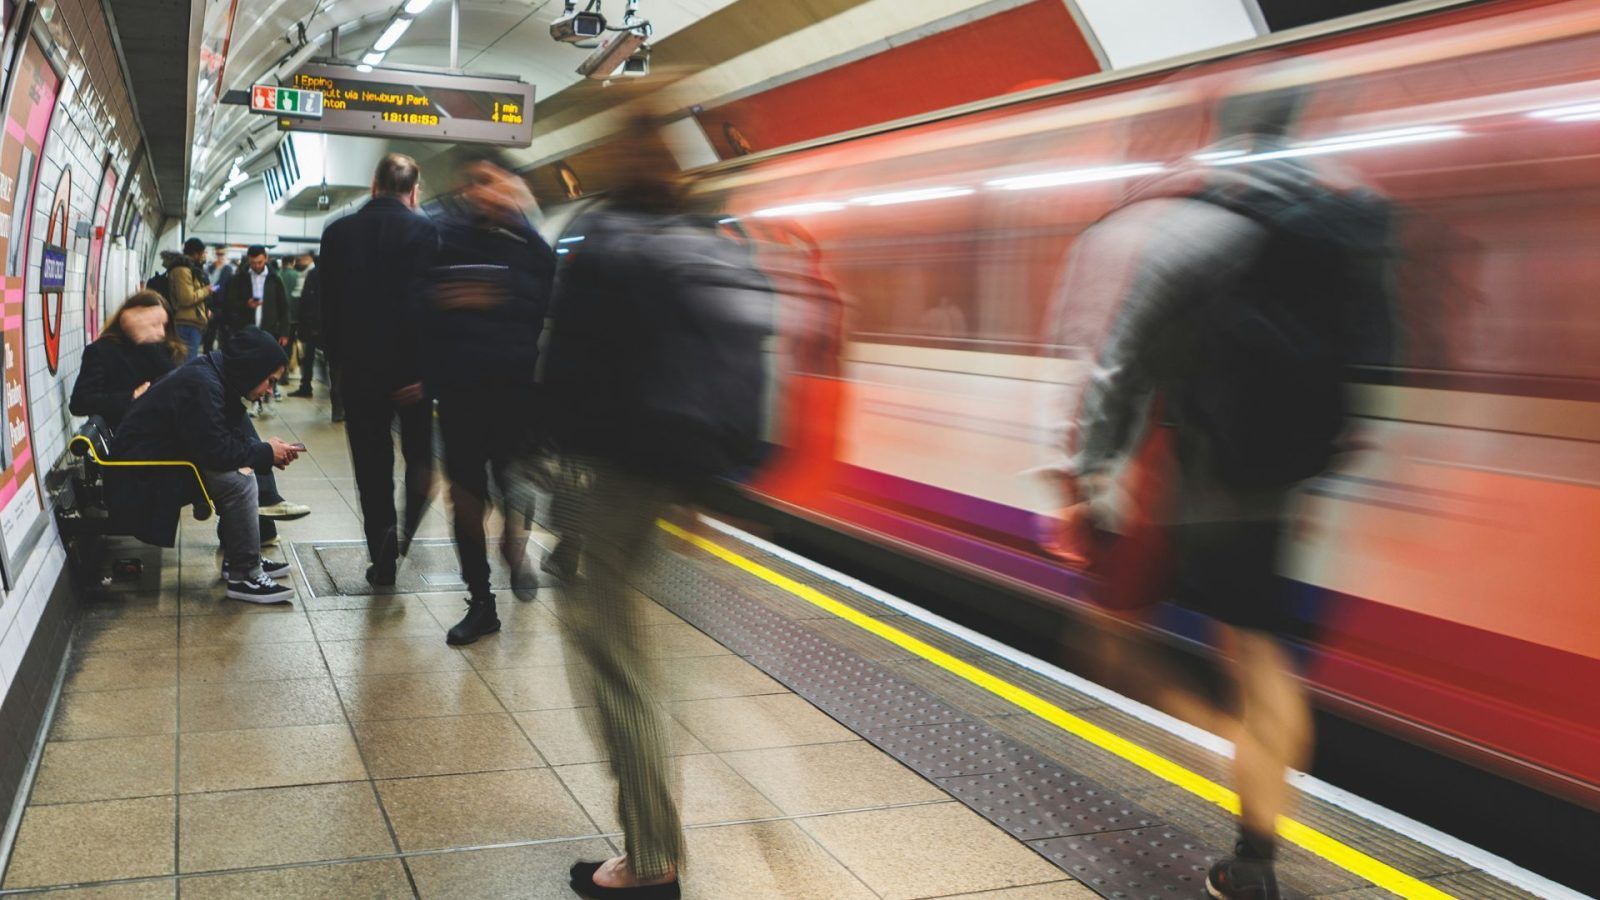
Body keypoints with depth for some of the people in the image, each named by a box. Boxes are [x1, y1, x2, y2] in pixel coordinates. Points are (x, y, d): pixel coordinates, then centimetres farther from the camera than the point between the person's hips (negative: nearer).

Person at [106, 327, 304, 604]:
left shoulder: (213, 376, 7)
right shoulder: (200, 385, -24)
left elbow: (230, 437, 14)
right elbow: (215, 451, -27)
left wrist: (267, 449, -1)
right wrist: (266, 452, -14)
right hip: (140, 480, -11)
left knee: (241, 467, 10)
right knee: (238, 480, -22)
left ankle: (239, 560, 15)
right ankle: (244, 576, -13)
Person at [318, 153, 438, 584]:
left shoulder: (338, 232, 3)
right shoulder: (424, 230, -9)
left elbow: (327, 303, 6)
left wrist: (336, 362, 14)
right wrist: (429, 369, -12)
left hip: (358, 367, 2)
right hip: (411, 366, -2)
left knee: (372, 464, 8)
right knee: (419, 454, 16)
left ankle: (383, 557, 9)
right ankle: (410, 530, -3)